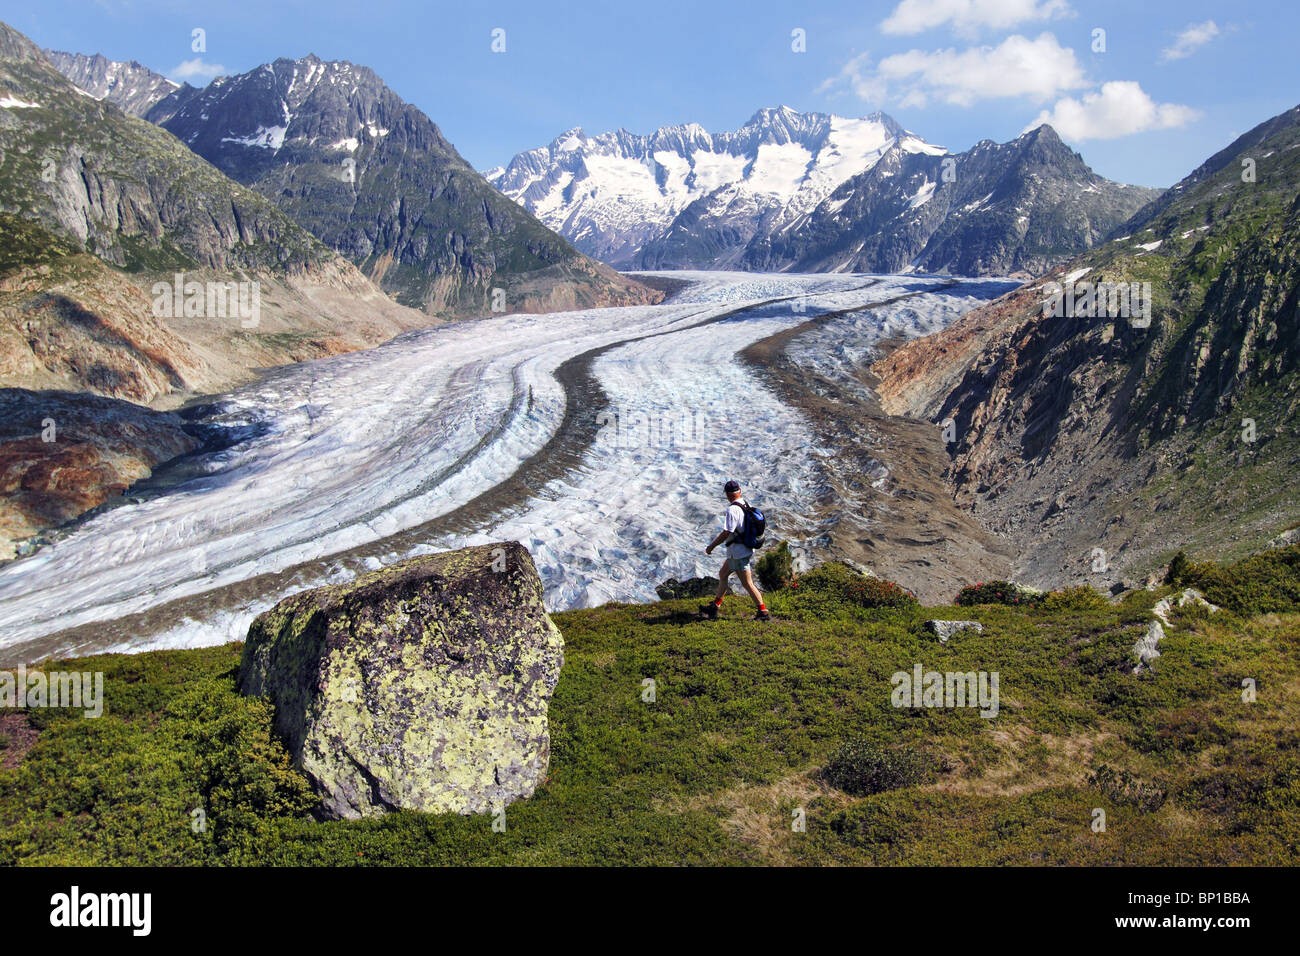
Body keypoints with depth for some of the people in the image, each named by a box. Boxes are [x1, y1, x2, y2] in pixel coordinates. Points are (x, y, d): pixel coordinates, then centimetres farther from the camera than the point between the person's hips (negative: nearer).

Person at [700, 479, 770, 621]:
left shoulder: (732, 510, -23)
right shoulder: (746, 505, 5)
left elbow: (726, 533, -25)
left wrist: (711, 546, -13)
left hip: (738, 553, -10)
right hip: (746, 548, 10)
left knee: (747, 583, -2)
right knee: (722, 574, 19)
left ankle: (763, 612, 2)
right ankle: (714, 607, 25)